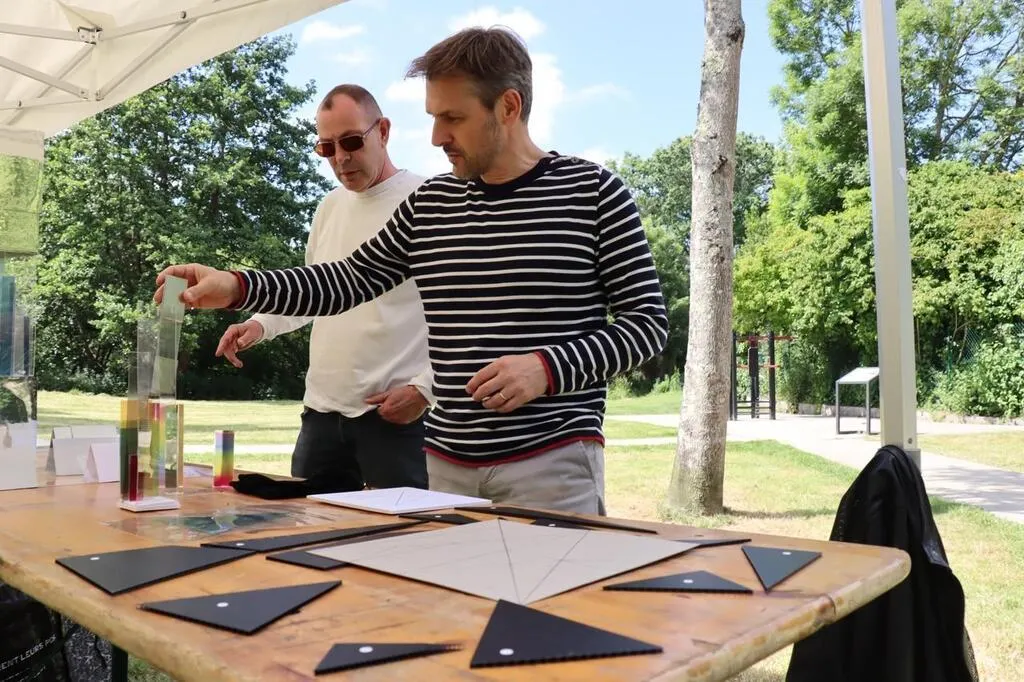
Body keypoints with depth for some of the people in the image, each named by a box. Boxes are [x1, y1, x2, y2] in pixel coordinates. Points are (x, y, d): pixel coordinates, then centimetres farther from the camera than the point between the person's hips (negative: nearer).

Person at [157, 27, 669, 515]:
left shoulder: (592, 192, -4)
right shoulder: (430, 203, 9)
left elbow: (648, 322, -3)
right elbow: (348, 282, 11)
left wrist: (548, 368, -17)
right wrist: (236, 286, -1)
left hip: (552, 461, -4)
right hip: (446, 461, 4)